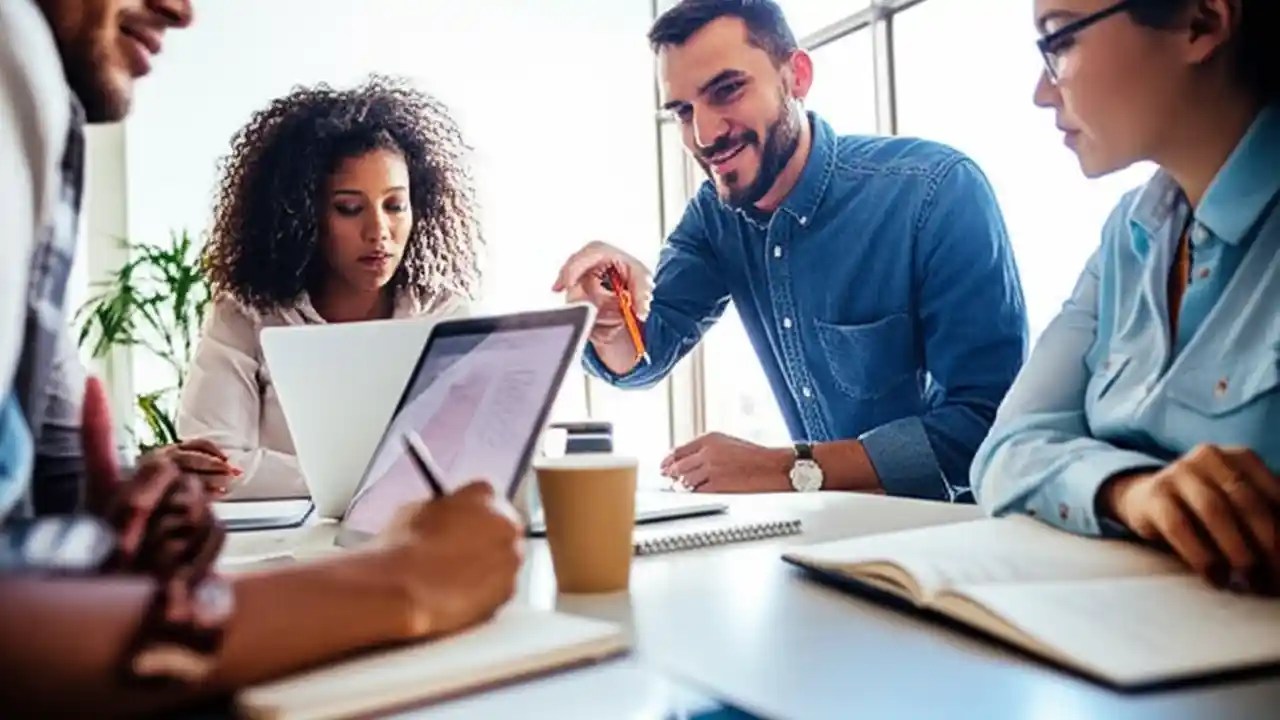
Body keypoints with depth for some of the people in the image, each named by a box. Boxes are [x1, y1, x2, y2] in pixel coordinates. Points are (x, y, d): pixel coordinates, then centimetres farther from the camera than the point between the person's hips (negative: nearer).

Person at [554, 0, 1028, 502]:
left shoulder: (938, 191, -19)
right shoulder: (715, 215, 0)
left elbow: (986, 423, -22)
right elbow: (642, 362, 2)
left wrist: (787, 469, -27)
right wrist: (611, 317, -20)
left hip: (956, 519, -3)